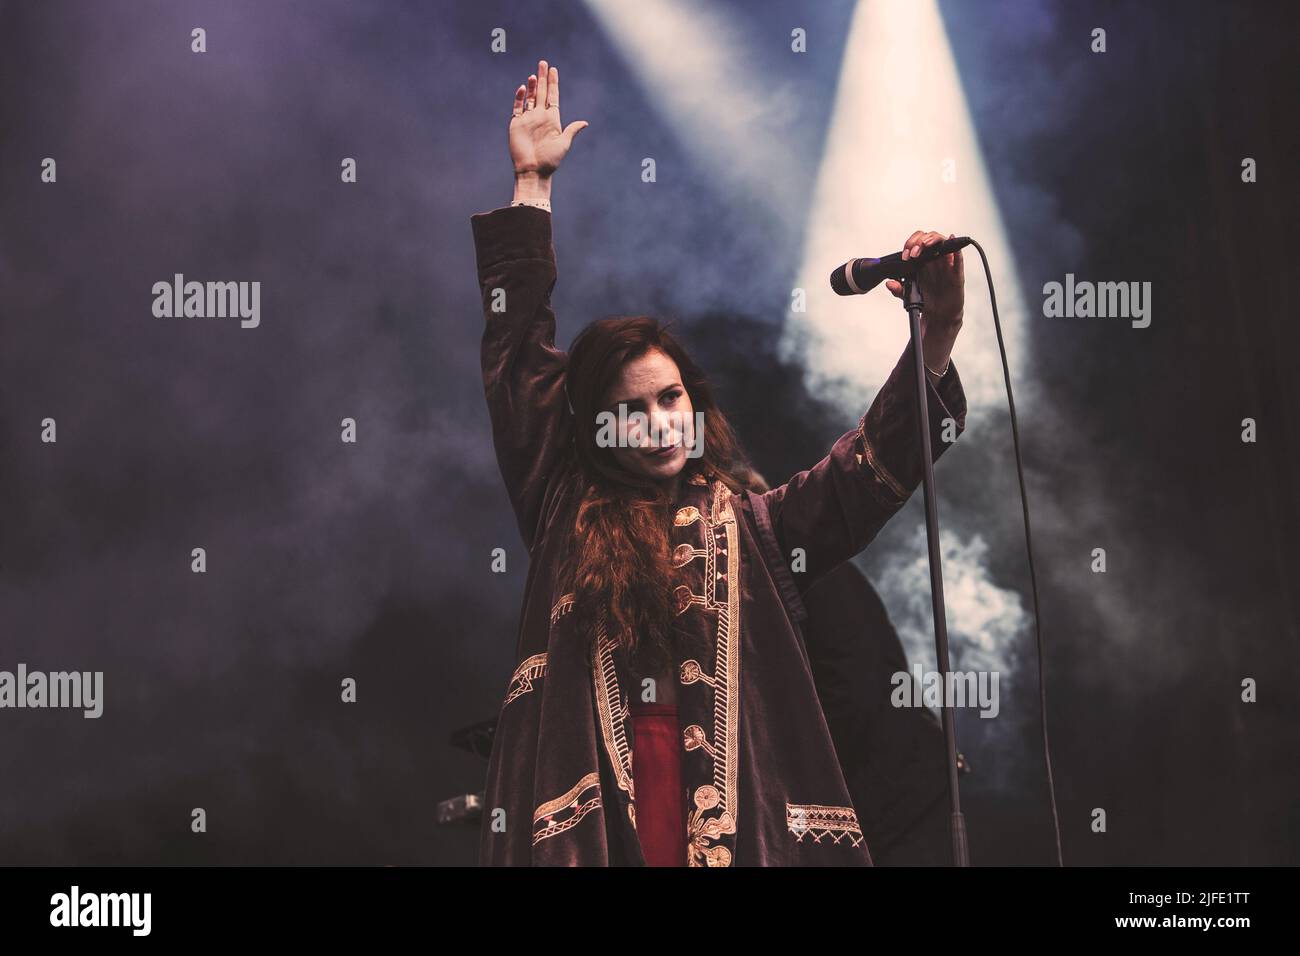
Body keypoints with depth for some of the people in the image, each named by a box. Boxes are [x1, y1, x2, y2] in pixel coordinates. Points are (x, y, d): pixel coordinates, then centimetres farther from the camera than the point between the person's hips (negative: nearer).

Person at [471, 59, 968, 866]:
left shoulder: (754, 524, 11)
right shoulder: (565, 508, 11)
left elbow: (876, 463, 1)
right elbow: (518, 358, 14)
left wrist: (936, 336, -14)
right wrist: (532, 186, 16)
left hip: (740, 814, 0)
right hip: (591, 819, 0)